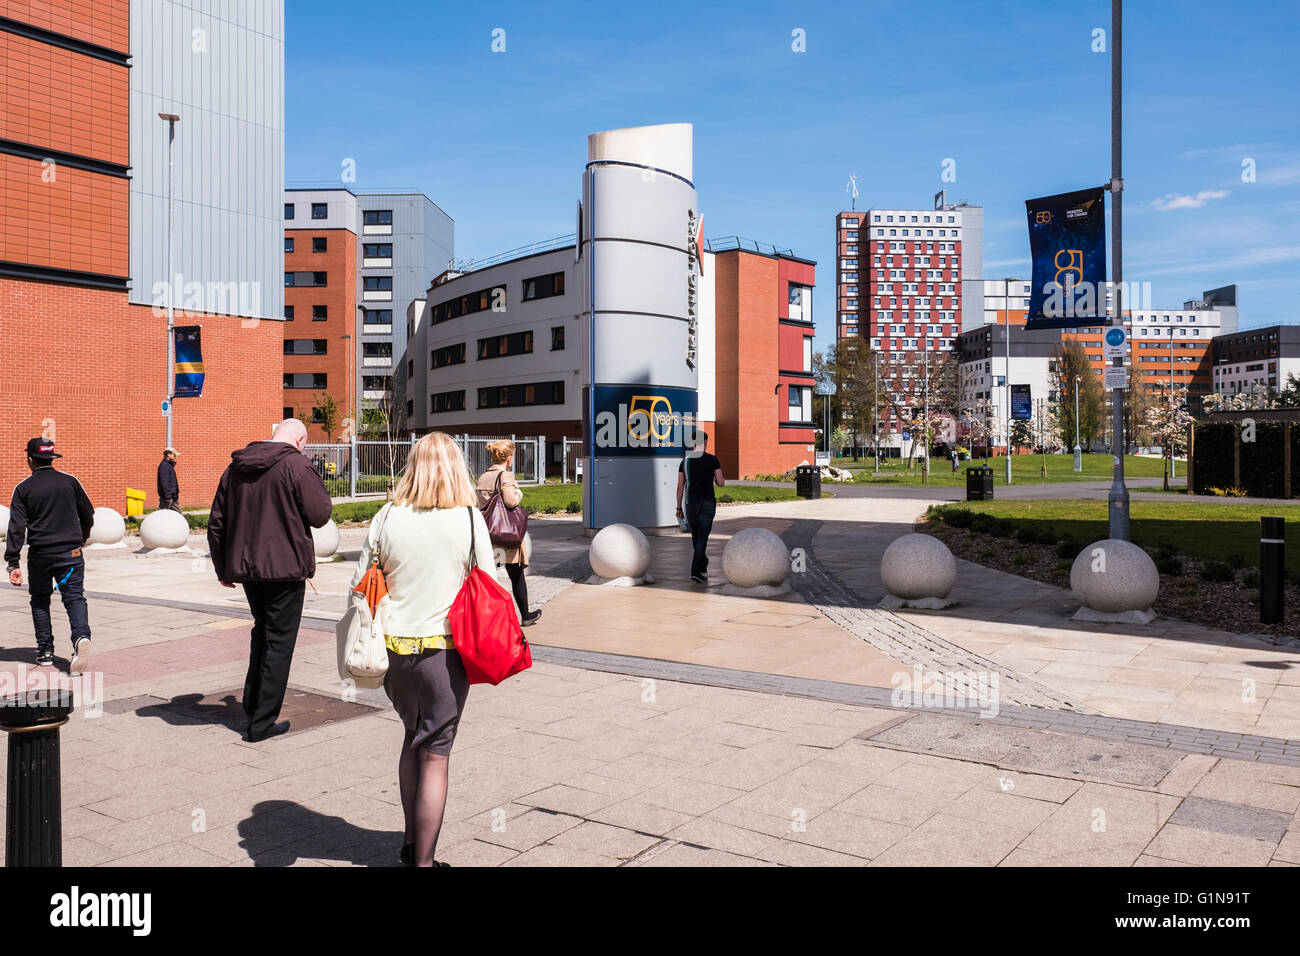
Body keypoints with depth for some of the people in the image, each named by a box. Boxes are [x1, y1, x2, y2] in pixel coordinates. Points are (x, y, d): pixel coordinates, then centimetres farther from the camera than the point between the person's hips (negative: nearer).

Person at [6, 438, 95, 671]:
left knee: (40, 600, 15)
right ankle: (81, 636, -28)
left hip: (39, 555, 0)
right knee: (75, 597, -1)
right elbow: (88, 514, 11)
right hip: (70, 553, 1)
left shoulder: (23, 488, -1)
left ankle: (45, 652, 17)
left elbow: (16, 527, -7)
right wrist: (82, 537, 30)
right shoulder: (70, 481, 3)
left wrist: (12, 563, -7)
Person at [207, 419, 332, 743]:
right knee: (279, 642, 3)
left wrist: (222, 568, 20)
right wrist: (320, 489, 9)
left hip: (246, 568, 6)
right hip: (285, 568, -6)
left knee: (262, 631, 25)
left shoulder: (235, 467, 9)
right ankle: (262, 722, 6)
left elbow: (216, 523, 12)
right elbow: (320, 515, -11)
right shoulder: (296, 465, -11)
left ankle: (252, 703, 29)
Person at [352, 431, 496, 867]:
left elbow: (360, 584, 2)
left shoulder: (388, 517, -3)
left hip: (393, 649, 3)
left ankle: (411, 842, 34)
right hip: (445, 651, -3)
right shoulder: (470, 519, -8)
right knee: (434, 754, 7)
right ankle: (423, 859, 14)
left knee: (413, 738, 23)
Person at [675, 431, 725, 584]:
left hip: (691, 503, 3)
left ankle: (703, 568, 29)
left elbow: (680, 486, 1)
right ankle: (696, 571, -15)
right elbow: (721, 483, -5)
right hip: (707, 503, -3)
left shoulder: (685, 461, 3)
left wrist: (679, 507, 6)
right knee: (702, 538, -4)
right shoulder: (712, 460, -4)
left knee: (696, 537, 17)